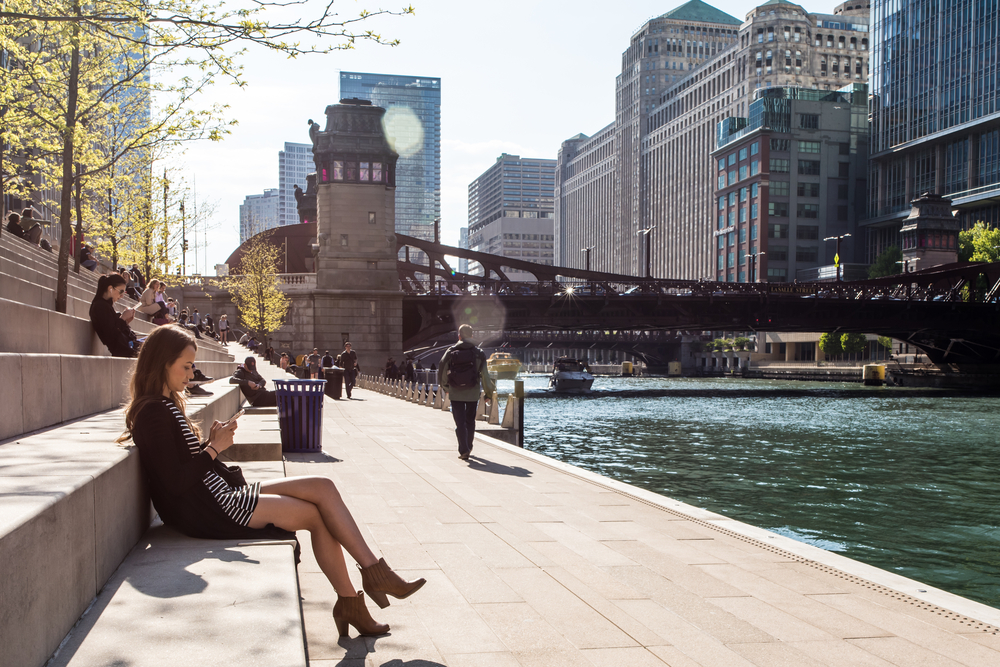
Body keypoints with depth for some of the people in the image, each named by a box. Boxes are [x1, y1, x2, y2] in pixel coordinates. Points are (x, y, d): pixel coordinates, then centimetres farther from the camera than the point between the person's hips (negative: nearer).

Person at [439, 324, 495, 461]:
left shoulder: (451, 352, -3)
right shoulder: (479, 353, -3)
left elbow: (443, 372, 1)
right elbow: (485, 375, -4)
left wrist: (446, 387, 19)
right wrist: (489, 393, 7)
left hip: (456, 394, -1)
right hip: (473, 394, 1)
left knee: (460, 422, 1)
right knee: (470, 421, 16)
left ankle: (463, 450, -9)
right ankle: (468, 448, 26)